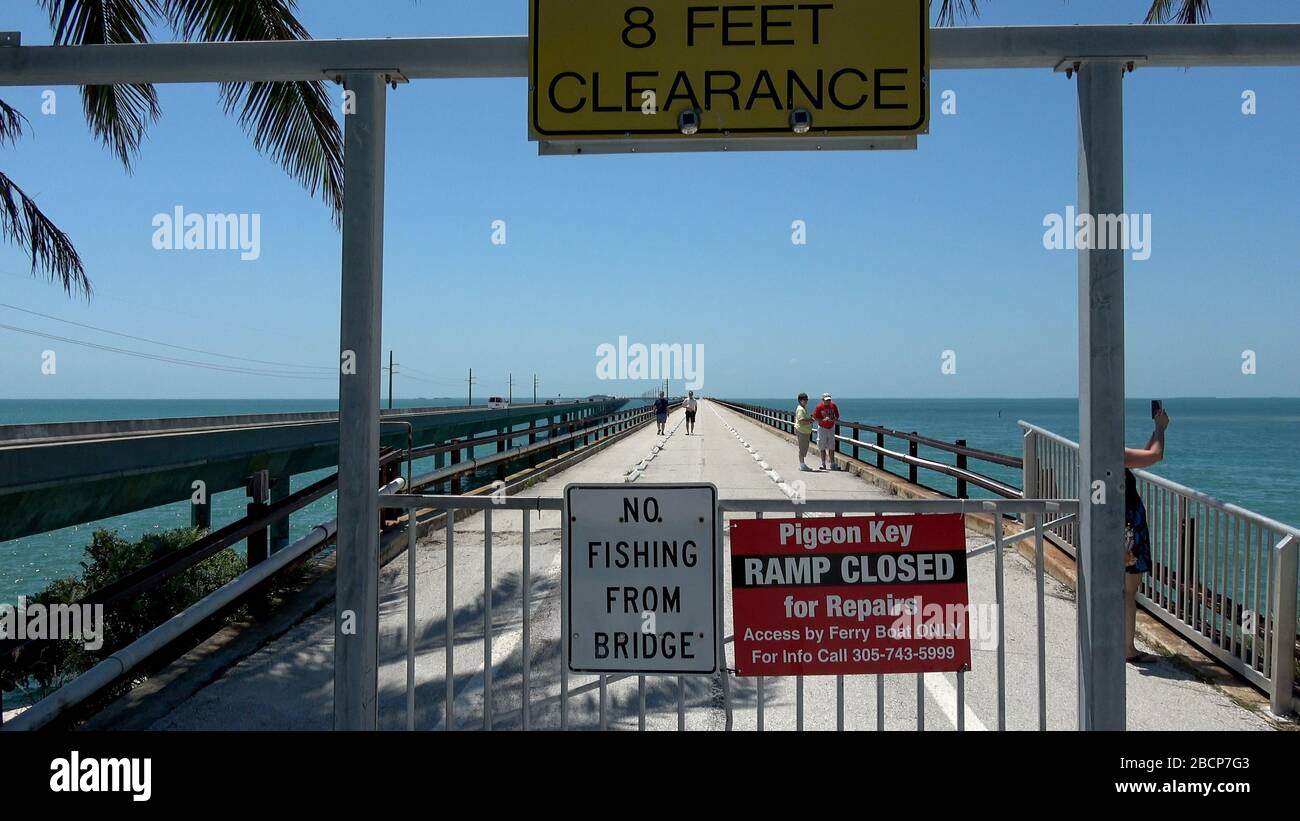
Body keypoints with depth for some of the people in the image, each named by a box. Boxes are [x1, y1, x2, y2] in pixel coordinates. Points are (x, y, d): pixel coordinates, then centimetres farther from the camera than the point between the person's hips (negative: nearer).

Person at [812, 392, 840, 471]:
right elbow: (815, 417, -9)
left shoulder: (833, 405, -4)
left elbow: (837, 415, 9)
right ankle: (823, 464, 11)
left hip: (831, 428, 3)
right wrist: (823, 420, -24)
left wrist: (835, 419, -12)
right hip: (822, 428, -3)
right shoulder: (819, 406, -13)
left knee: (831, 447, 5)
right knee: (822, 447, 2)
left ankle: (833, 464, 10)